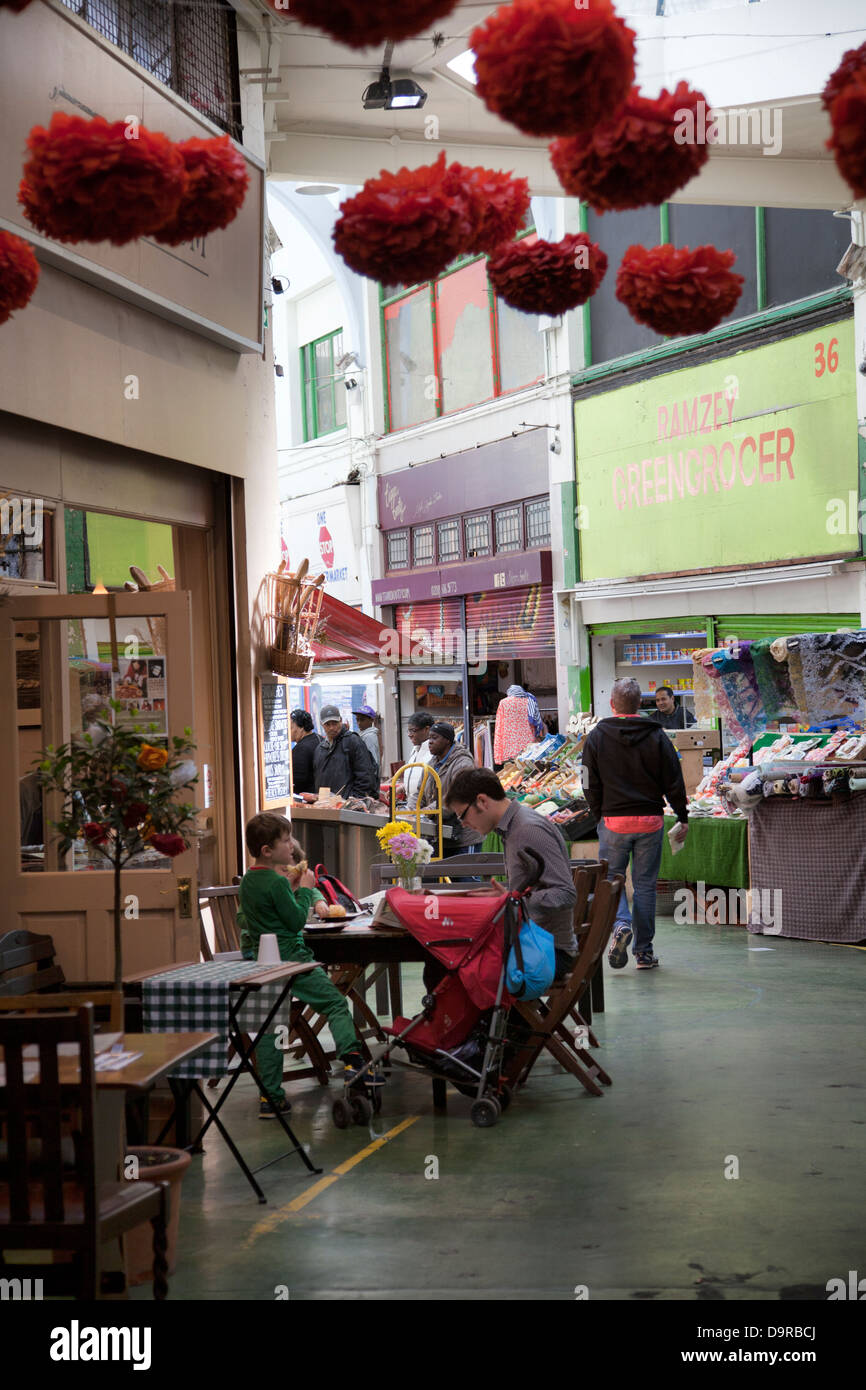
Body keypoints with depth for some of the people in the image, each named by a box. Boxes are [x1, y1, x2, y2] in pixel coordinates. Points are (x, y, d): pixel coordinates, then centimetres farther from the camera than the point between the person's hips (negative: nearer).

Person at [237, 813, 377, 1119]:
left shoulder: (247, 881, 11)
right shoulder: (277, 883, -15)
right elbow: (297, 920, -11)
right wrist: (304, 889, 1)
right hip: (290, 958, -8)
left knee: (267, 1026, 7)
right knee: (335, 1003, 0)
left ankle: (270, 1096, 8)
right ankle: (352, 1063, -15)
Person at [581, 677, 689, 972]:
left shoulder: (596, 737, -2)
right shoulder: (656, 736, -2)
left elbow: (591, 785, 1)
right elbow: (674, 782, 0)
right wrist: (682, 817, 11)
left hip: (613, 821, -1)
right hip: (650, 820, 1)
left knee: (611, 879, 11)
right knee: (645, 884, 8)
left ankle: (620, 925, -17)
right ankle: (644, 950, 9)